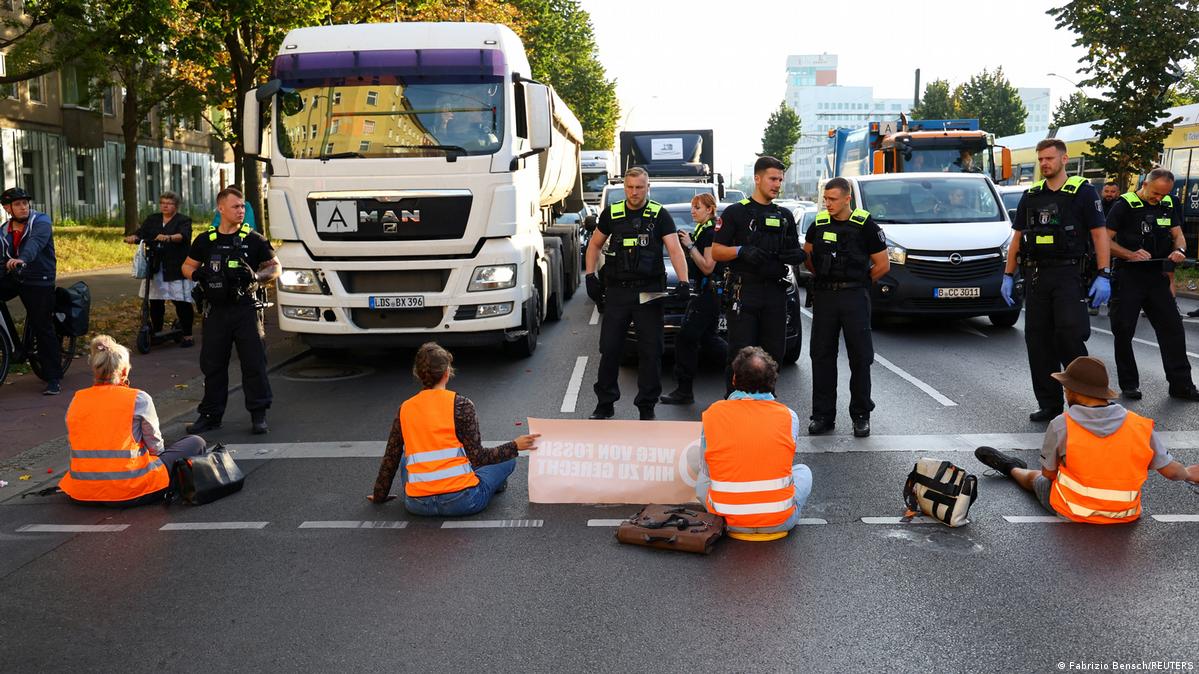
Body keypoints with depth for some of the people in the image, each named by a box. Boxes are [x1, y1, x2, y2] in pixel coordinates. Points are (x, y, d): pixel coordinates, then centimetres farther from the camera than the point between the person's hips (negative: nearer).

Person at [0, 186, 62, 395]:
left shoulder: (41, 222, -11)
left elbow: (35, 243, -31)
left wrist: (22, 259, -51)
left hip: (39, 282, -5)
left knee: (43, 329, -4)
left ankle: (54, 379, 3)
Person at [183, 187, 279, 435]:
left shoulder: (254, 240, 2)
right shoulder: (205, 240, 8)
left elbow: (275, 267, 6)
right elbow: (187, 266, 17)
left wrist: (256, 276, -13)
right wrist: (196, 274, -7)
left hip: (245, 309, -2)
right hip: (215, 312, 2)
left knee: (254, 363, -2)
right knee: (212, 365, 8)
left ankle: (258, 414, 8)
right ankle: (211, 415, 19)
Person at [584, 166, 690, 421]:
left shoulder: (659, 214, 0)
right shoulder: (611, 213, 7)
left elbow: (674, 249, -9)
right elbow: (594, 244, 17)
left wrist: (683, 281, -23)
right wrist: (590, 276, 5)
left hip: (648, 292, -2)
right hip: (617, 290, 2)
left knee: (650, 351, 2)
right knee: (609, 349, 4)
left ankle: (647, 407, 14)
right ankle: (605, 404, 18)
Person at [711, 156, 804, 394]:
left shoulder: (785, 215, 18)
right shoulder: (736, 212, 2)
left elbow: (795, 253, 22)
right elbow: (716, 252, -2)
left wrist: (797, 256, -2)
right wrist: (742, 251, -20)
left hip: (776, 292, 5)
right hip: (744, 291, -5)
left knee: (774, 352, 7)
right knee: (740, 352, -6)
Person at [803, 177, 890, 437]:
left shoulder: (865, 225, -4)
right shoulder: (819, 225, 7)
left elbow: (883, 265, 0)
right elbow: (807, 255, 21)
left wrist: (857, 283, 4)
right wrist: (823, 278, 13)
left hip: (855, 298, -3)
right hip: (824, 297, 4)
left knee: (860, 358, 1)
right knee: (821, 356, 4)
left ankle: (861, 416, 11)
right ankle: (823, 415, 12)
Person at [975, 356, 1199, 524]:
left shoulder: (1061, 426, -20)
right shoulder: (1141, 426, -14)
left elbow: (1048, 474, -9)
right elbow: (1171, 471, -4)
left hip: (1071, 511, -2)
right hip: (1125, 516, 2)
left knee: (1034, 477, 29)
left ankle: (1013, 468, 59)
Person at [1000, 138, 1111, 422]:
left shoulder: (1083, 192, 1)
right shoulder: (1031, 196, 14)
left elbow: (1099, 234, -3)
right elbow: (1017, 238, 17)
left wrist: (1104, 276, -11)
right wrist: (1008, 275, 11)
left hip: (1068, 274, -5)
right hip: (1035, 276, 5)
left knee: (1069, 335, -13)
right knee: (1037, 340, 3)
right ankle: (1049, 404, 11)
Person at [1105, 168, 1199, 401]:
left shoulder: (1168, 205, 9)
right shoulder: (1124, 205, -7)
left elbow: (1178, 235, 16)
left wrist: (1180, 250, -7)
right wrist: (1131, 255, -24)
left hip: (1157, 276, 5)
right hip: (1128, 277, -5)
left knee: (1173, 328, 2)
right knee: (1124, 331, 2)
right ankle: (1129, 385, 14)